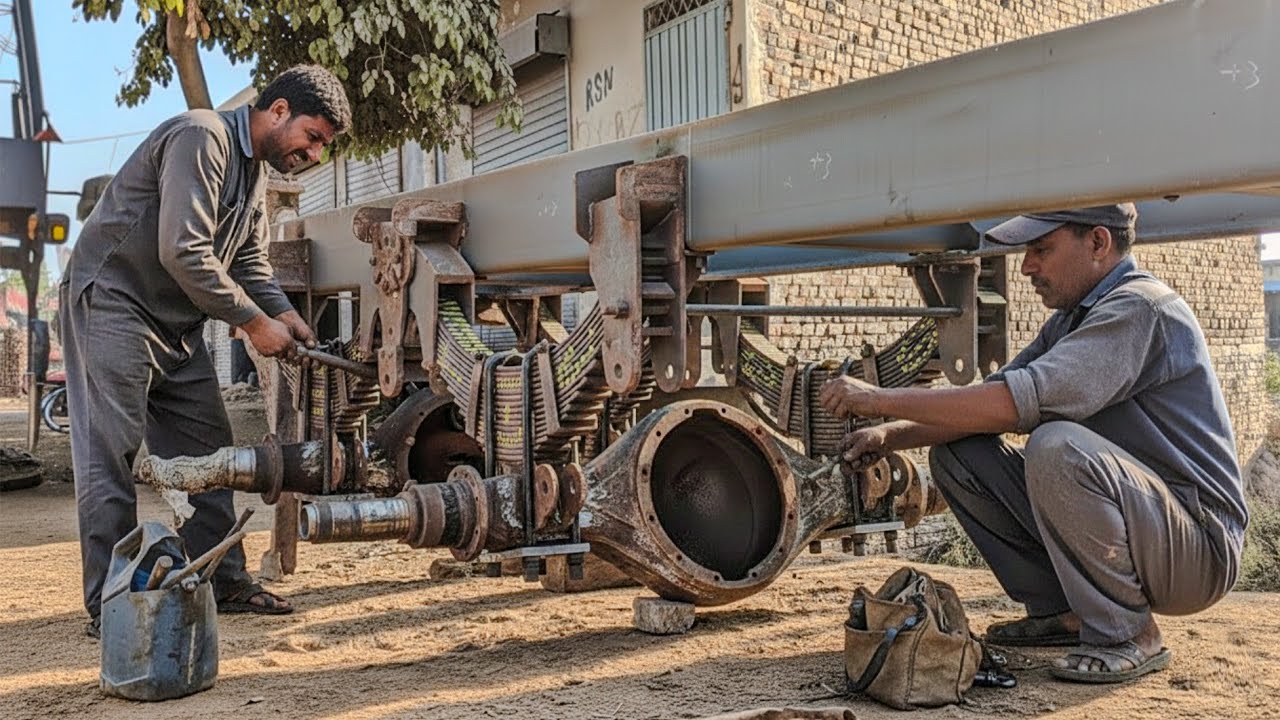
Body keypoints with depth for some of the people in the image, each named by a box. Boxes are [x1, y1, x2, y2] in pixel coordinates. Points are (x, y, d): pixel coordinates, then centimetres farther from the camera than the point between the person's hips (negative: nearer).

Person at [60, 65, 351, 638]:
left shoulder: (256, 170, 13)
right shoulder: (201, 138, -18)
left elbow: (250, 262, 16)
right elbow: (182, 252, -26)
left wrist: (283, 312, -3)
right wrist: (253, 321, -20)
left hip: (176, 323, 10)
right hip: (111, 303, -10)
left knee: (207, 450, 7)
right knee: (110, 455, -8)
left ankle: (222, 583, 15)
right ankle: (109, 607, -3)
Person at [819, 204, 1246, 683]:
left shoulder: (1141, 309, -18)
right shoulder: (1072, 319, 12)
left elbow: (1021, 402, -31)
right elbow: (988, 406, 8)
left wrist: (882, 399, -25)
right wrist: (891, 435, -7)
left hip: (1199, 549, -8)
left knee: (1055, 446, -34)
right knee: (955, 454, -1)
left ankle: (1128, 635, -15)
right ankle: (1063, 611, 6)